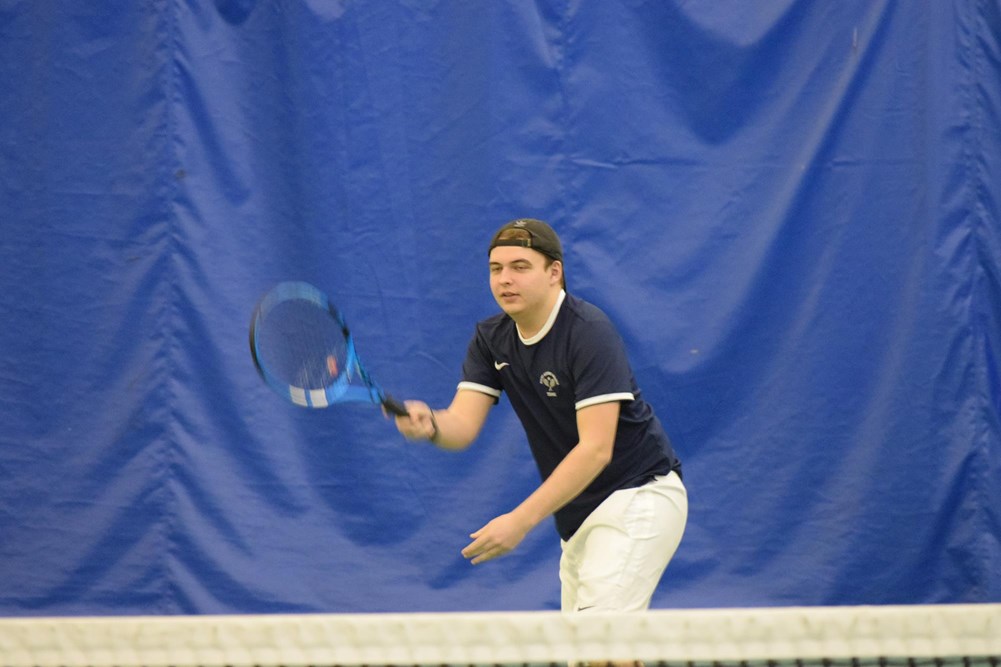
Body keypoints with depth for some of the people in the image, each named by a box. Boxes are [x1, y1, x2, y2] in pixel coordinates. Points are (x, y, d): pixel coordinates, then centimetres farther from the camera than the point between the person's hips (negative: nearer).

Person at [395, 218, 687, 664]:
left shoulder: (589, 333, -19)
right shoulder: (490, 340, 3)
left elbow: (596, 449, -24)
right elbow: (463, 425, -7)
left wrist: (521, 520, -29)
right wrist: (429, 425, -32)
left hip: (638, 494, -8)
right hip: (577, 513, 8)